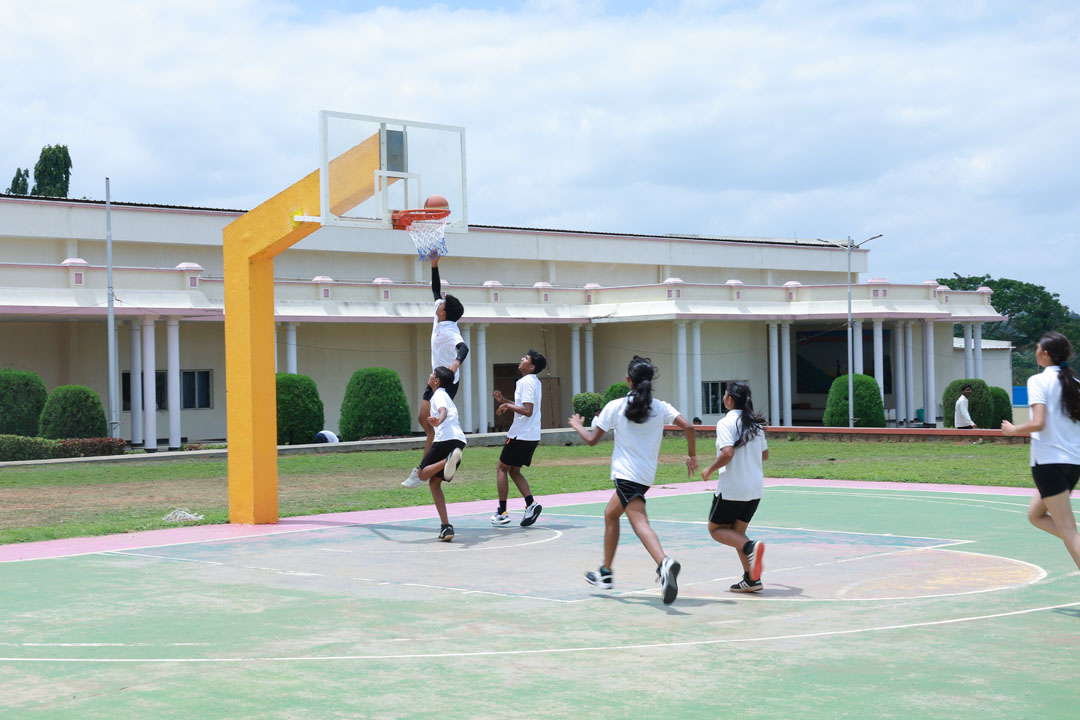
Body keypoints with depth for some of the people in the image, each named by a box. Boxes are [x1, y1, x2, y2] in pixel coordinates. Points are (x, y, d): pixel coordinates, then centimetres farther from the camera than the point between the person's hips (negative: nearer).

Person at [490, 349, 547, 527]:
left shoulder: (526, 382, -16)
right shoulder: (535, 382, 15)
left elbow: (527, 410, -25)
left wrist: (508, 405, -15)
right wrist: (504, 401, 18)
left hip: (521, 435, -9)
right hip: (532, 436, 9)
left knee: (501, 468, 2)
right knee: (514, 471, 15)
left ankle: (502, 512, 2)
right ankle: (531, 504, 1)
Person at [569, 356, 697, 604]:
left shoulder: (615, 406, -4)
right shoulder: (660, 407, 4)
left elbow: (592, 439, 1)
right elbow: (688, 426, -8)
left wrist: (577, 425, 21)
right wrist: (692, 455, 7)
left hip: (626, 475, -6)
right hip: (647, 474, 6)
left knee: (640, 522, -9)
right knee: (610, 514, 12)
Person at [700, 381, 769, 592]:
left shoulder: (726, 423, -13)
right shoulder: (755, 424, 9)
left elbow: (727, 453, -24)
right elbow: (765, 454, 16)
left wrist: (710, 469, -9)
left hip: (732, 488, -7)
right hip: (755, 487, 7)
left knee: (716, 529, 8)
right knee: (737, 531, 16)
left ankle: (751, 547, -19)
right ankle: (751, 579, 5)